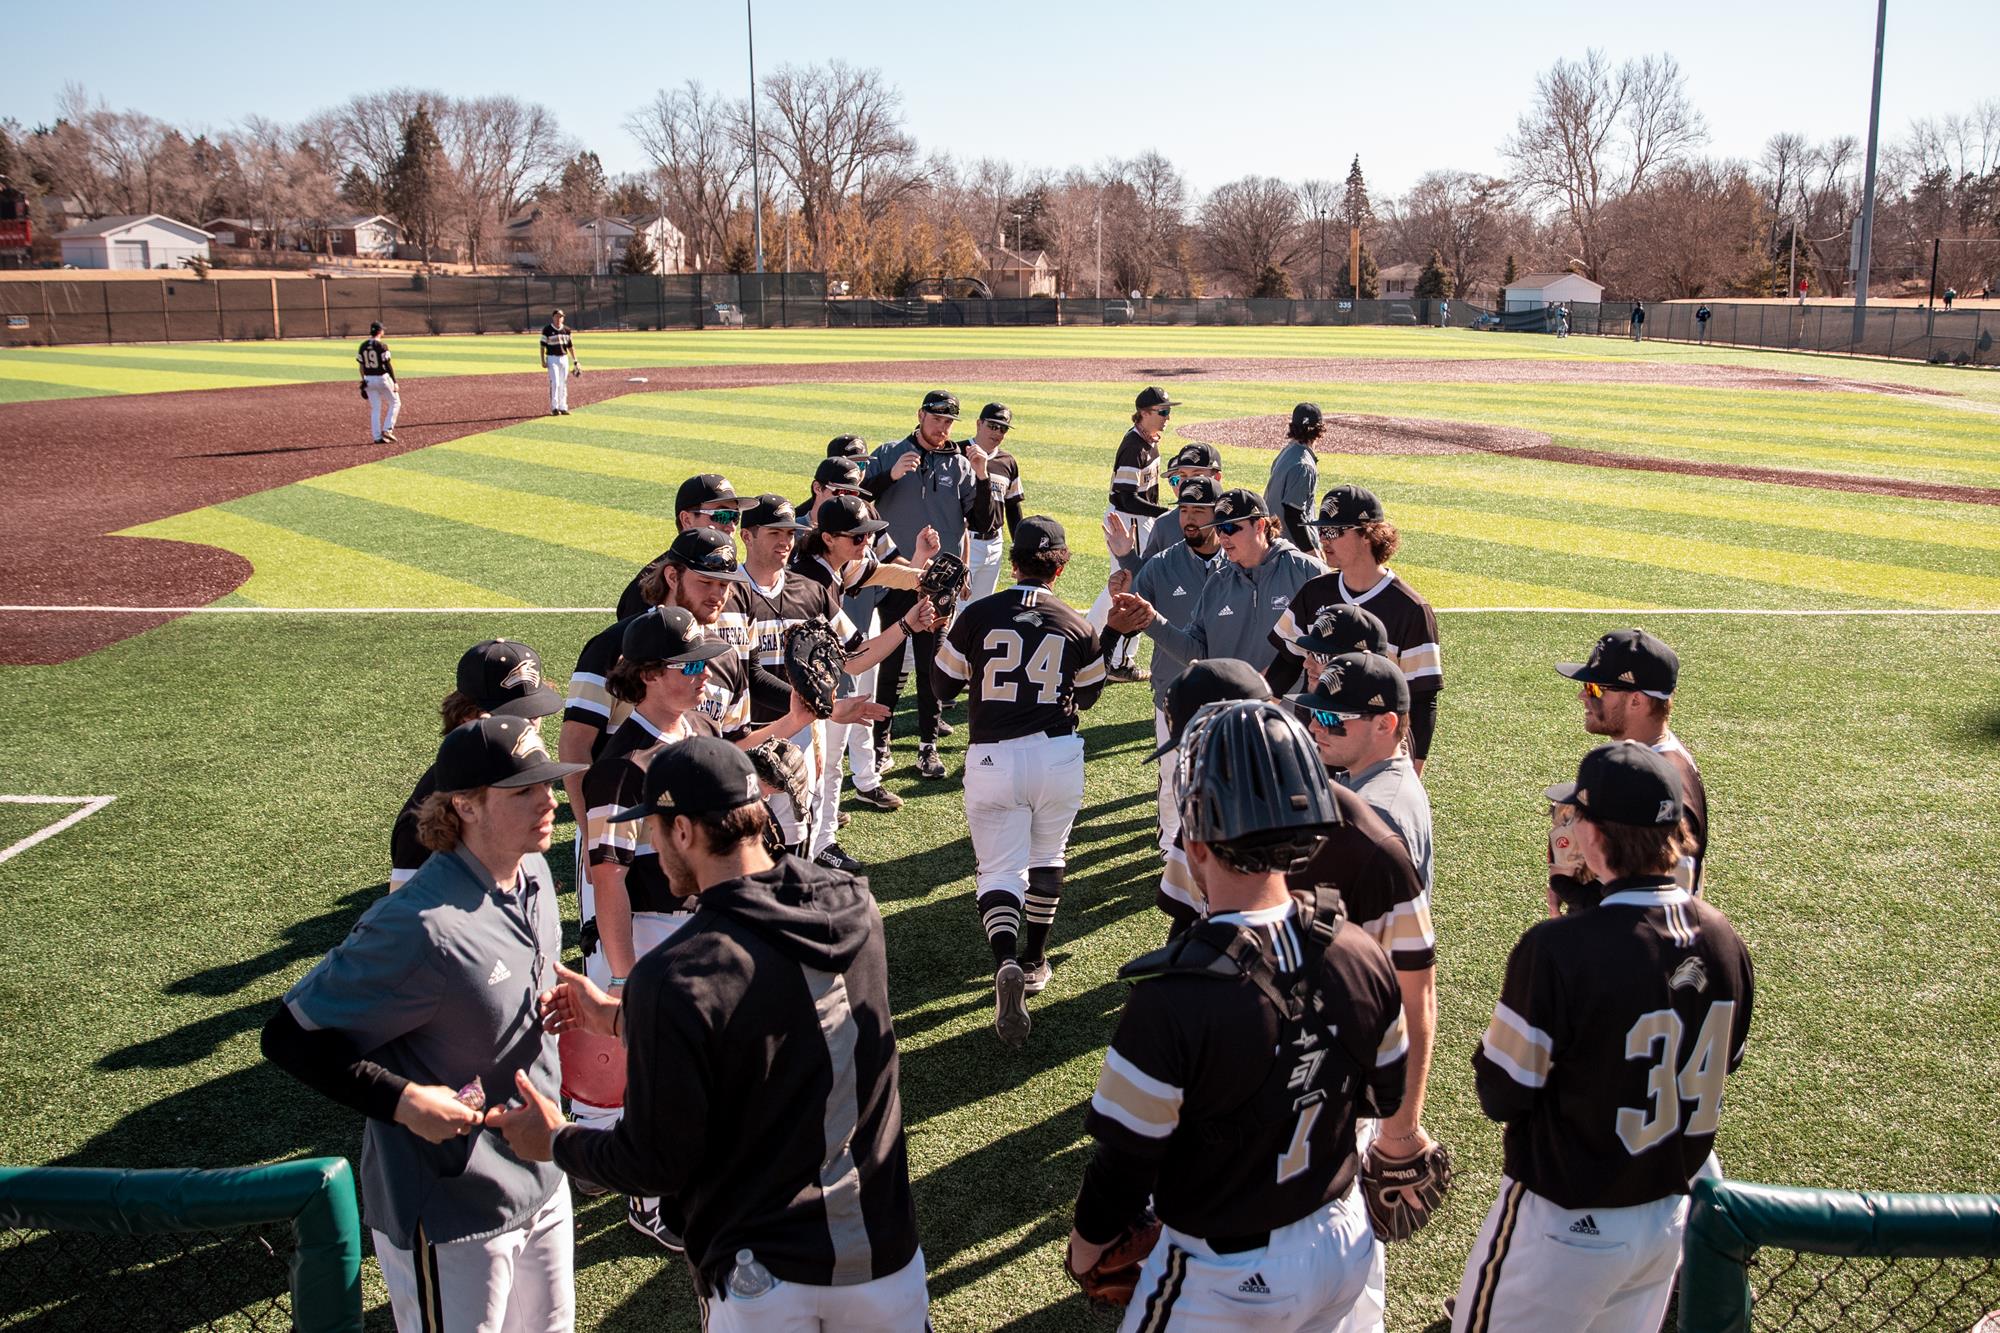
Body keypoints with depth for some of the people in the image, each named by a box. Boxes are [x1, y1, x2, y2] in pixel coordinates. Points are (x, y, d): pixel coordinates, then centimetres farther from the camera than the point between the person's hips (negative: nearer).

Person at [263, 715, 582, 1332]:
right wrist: (403, 1100, -28)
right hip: (452, 1214, -8)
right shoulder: (422, 926, -29)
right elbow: (291, 1037, -22)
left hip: (541, 1182, 8)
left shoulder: (533, 875, -3)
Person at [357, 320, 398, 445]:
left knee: (375, 409, 10)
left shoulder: (363, 346, 5)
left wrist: (363, 382, 16)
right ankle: (387, 430, -2)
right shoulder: (382, 346, -12)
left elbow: (361, 366, 8)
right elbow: (388, 366, -14)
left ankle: (377, 437, 8)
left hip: (369, 380, 5)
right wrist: (395, 382, -11)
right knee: (395, 403, 11)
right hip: (382, 378, -5)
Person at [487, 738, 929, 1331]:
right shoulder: (854, 906, -6)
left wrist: (555, 1141, 6)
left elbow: (657, 1165, -13)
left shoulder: (673, 980, -24)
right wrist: (619, 1018, 18)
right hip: (883, 1249, 5)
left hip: (764, 1279, -5)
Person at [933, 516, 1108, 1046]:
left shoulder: (977, 615, -8)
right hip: (1058, 755, 2)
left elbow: (942, 688, 2)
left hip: (992, 759, -1)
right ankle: (1034, 961, 33)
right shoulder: (1078, 628, -4)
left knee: (999, 869, 4)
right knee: (1047, 857, 22)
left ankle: (1005, 962, -21)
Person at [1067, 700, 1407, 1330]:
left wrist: (1085, 1244, -1)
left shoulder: (1171, 1000, -32)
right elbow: (1385, 1100, 2)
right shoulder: (1361, 957, -15)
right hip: (1347, 1250, 5)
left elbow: (1123, 1165, -20)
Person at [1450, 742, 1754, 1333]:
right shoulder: (1724, 939, -8)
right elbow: (1720, 1068, 8)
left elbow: (1501, 1094, -18)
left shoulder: (1557, 948, -29)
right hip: (1670, 1216, 6)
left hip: (1564, 1227, -6)